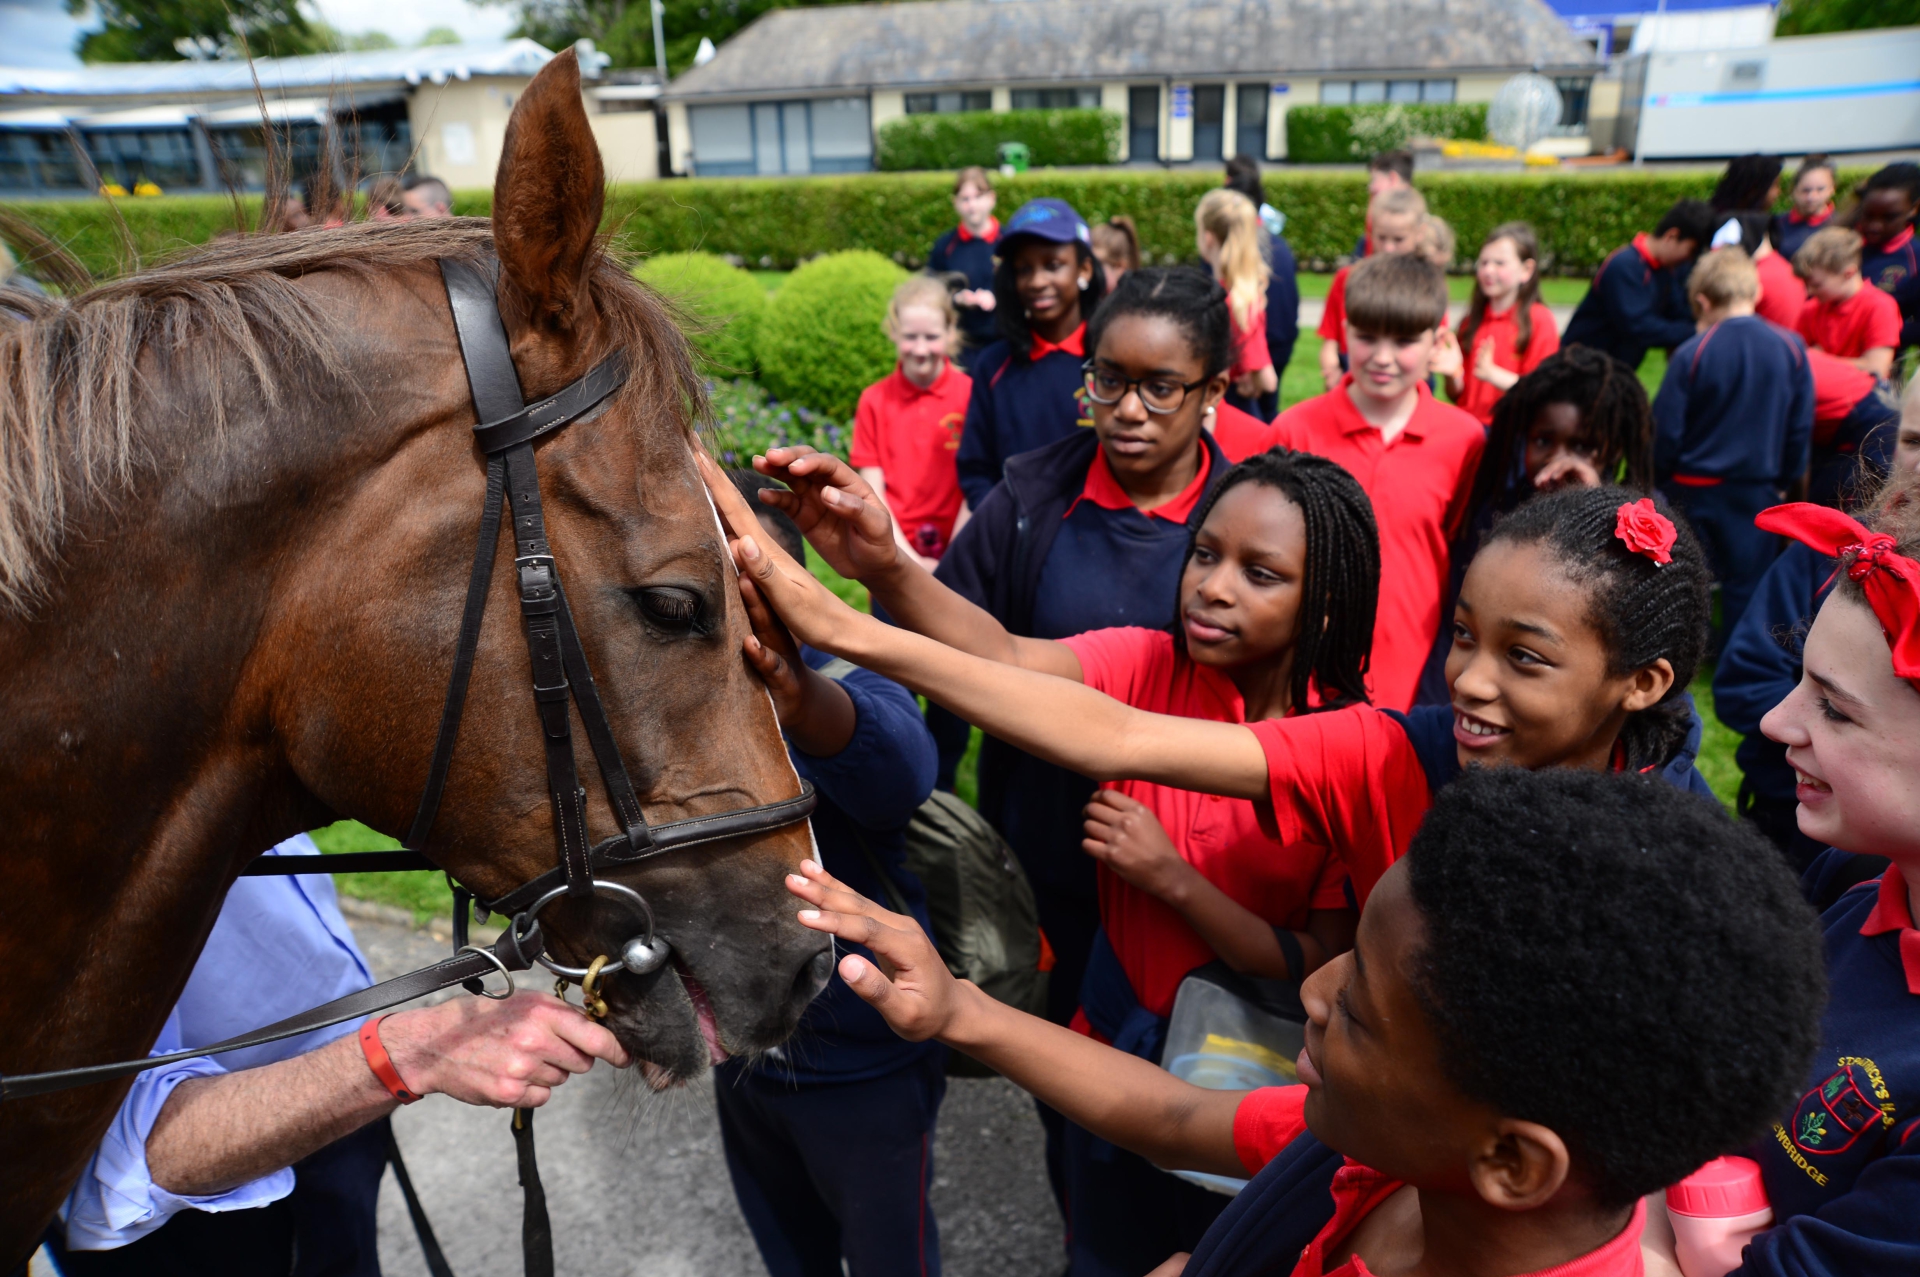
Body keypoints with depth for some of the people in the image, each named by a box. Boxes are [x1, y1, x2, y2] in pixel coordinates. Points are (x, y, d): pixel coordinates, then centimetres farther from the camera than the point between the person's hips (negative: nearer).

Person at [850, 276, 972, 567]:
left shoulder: (970, 394, -1)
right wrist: (910, 559, -8)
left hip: (954, 551, -1)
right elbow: (872, 492, 1)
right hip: (893, 552, 1)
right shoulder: (874, 400, 3)